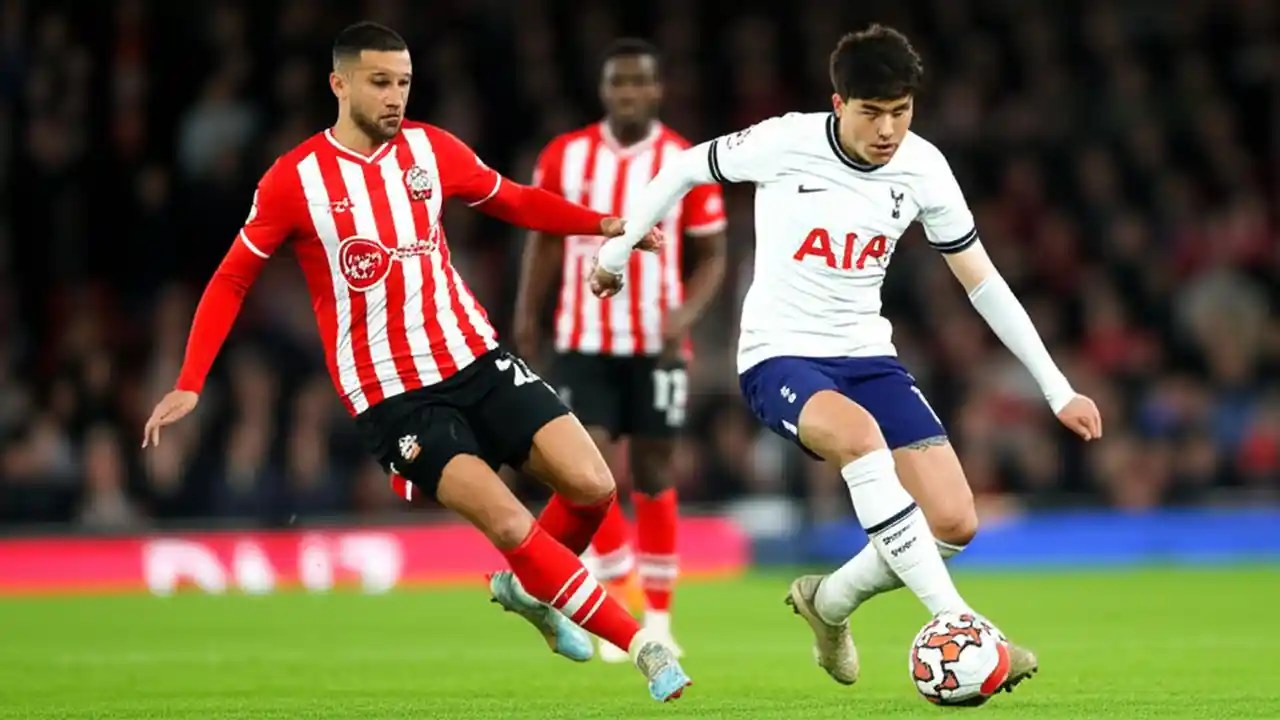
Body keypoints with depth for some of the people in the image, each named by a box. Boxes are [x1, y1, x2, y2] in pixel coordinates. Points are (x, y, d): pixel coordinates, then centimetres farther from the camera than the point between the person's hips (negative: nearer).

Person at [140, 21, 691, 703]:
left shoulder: (430, 149, 4)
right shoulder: (294, 180, -7)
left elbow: (516, 202, 17)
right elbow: (231, 282, 2)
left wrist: (606, 224, 2)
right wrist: (189, 386, -6)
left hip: (478, 360, 4)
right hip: (391, 397, -4)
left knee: (592, 485, -10)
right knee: (509, 524, -19)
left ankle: (528, 588, 21)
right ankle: (642, 645, -10)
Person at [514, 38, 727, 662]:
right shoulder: (564, 156, 0)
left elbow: (712, 256, 2)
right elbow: (544, 238, 12)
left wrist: (686, 313, -15)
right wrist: (527, 315, 6)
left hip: (656, 347, -1)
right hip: (583, 344, 1)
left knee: (653, 477, 5)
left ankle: (658, 618, 18)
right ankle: (623, 599, 5)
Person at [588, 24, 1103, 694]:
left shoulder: (922, 167, -5)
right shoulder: (786, 143, -15)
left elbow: (982, 281, 4)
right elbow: (684, 168, 3)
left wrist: (1058, 389, 3)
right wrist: (616, 249, 12)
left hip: (867, 355, 5)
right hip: (779, 357, -5)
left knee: (956, 522, -10)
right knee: (860, 434, -38)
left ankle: (830, 601, 18)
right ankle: (957, 628, -39)